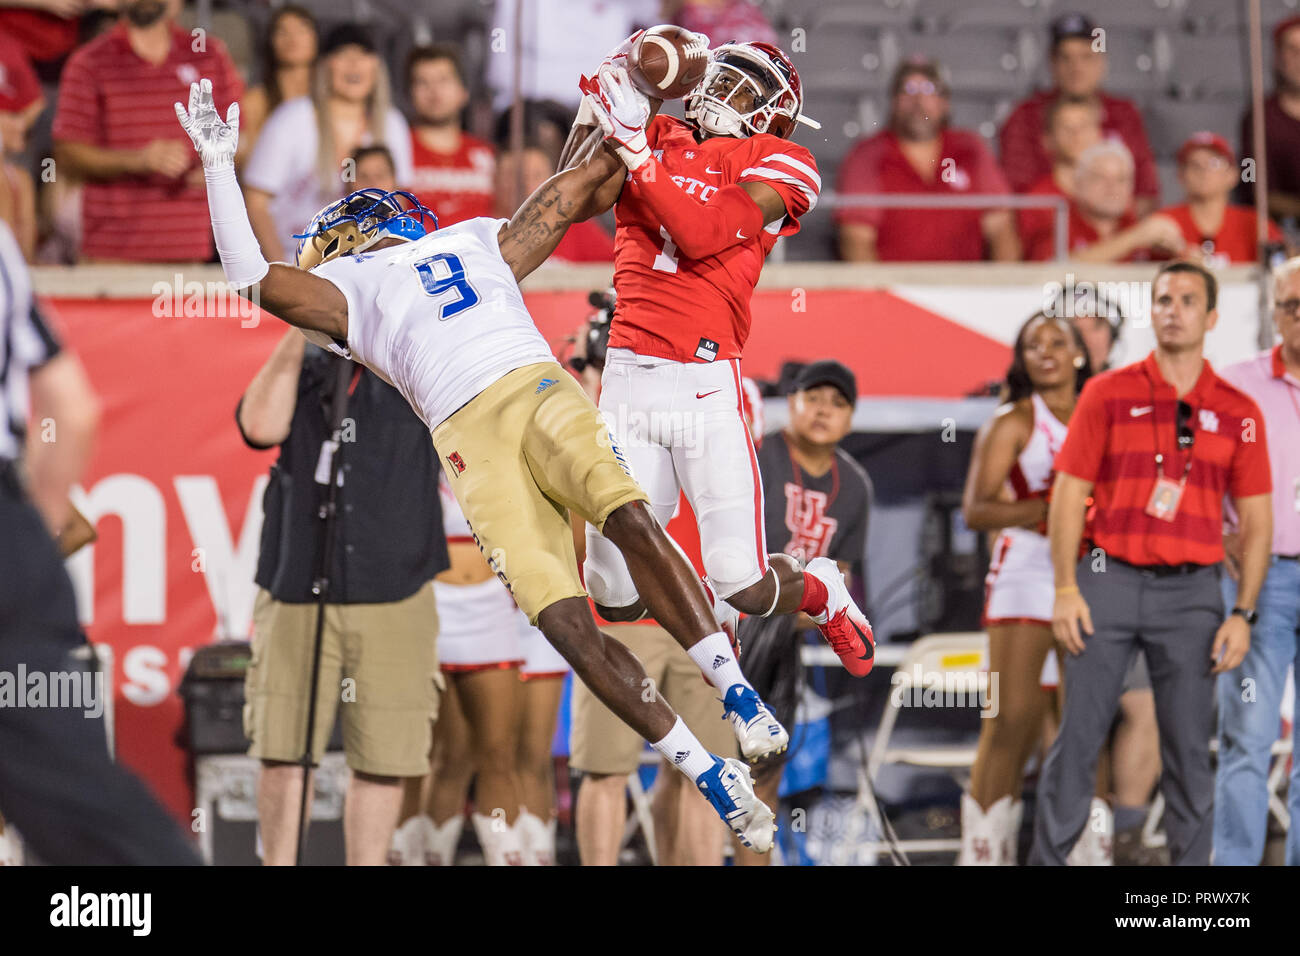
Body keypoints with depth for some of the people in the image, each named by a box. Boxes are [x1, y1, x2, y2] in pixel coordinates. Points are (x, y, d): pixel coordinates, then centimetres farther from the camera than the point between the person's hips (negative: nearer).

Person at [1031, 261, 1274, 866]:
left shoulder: (1238, 412, 6)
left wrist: (1243, 614, -2)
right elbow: (1069, 494, 3)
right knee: (1078, 738, -1)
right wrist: (1065, 590, -5)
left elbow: (1256, 522, 7)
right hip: (1110, 582, -1)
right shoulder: (1108, 394, 4)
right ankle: (1048, 857, 6)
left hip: (1191, 594, 1)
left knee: (1189, 749, 3)